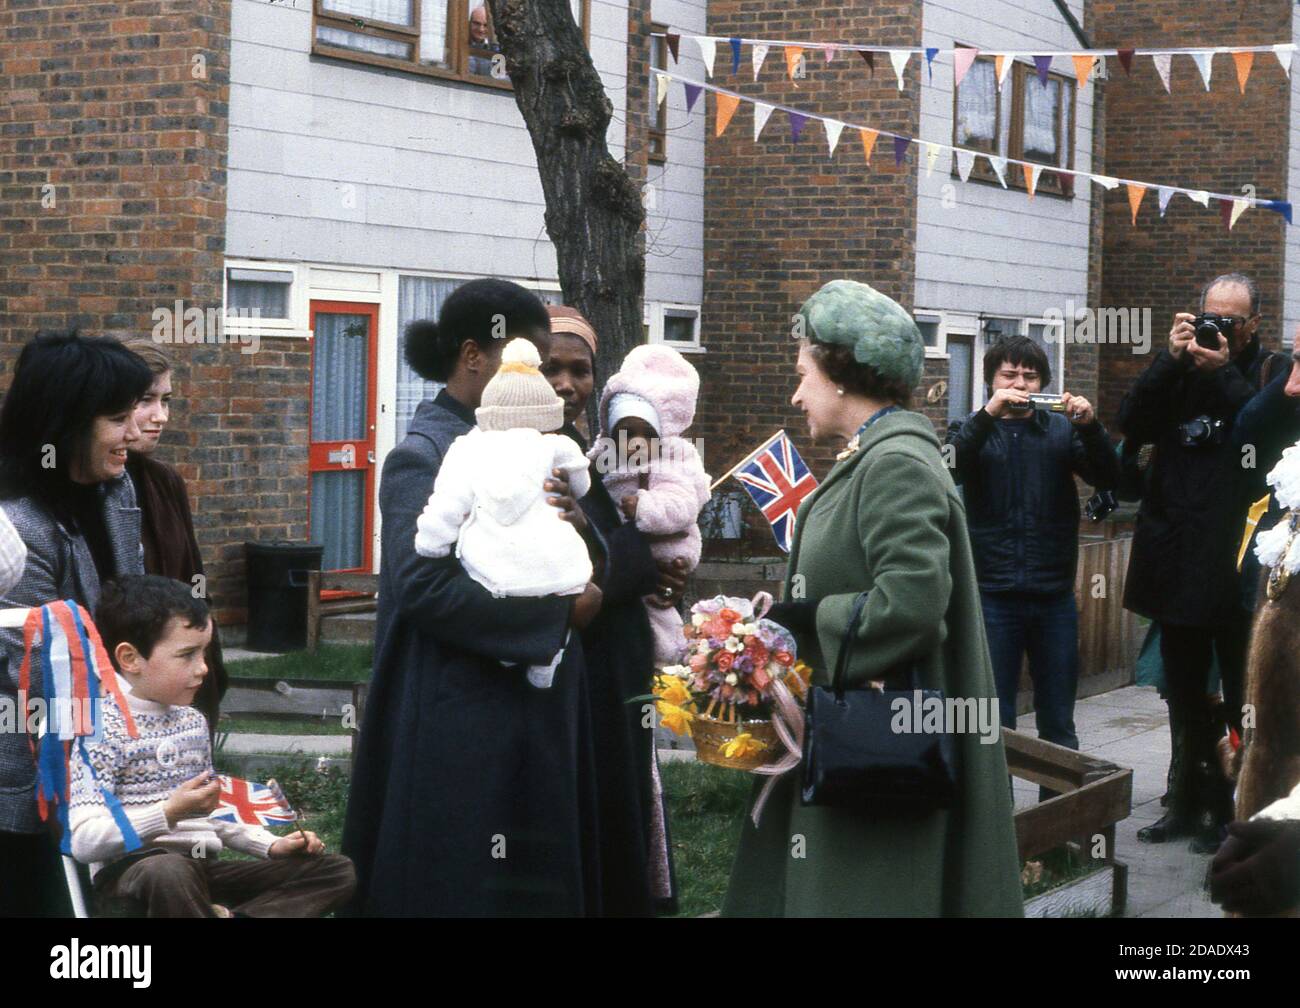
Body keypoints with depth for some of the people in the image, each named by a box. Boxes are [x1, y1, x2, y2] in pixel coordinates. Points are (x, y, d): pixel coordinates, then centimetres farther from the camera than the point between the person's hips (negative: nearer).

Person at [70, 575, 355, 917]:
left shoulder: (193, 721, 15)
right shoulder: (105, 731, -8)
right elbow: (84, 842, -18)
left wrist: (272, 845, 13)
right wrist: (170, 812, -24)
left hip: (201, 867, 8)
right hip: (130, 872, -8)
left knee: (339, 871, -3)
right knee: (169, 871, -45)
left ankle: (227, 916, -21)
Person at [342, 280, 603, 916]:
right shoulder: (424, 457, -12)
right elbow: (425, 587, -23)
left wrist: (569, 531, -7)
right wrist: (559, 611, -17)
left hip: (530, 720, 8)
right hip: (460, 727, -8)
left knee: (533, 884, 11)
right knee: (465, 889, -2)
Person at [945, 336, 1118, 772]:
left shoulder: (1062, 430, 10)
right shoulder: (974, 433, 5)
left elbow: (1108, 478, -2)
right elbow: (950, 469, -15)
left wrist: (1090, 426, -19)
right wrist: (988, 415, -26)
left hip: (1054, 594, 2)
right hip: (993, 595, -2)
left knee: (1058, 725, 8)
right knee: (994, 723, 2)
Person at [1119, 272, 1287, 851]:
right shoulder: (1180, 372, 8)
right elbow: (1133, 424, -4)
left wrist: (1225, 372, -19)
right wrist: (1172, 359, -13)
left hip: (1239, 563, -5)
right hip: (1178, 560, 5)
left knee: (1241, 696, 4)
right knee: (1185, 696, 15)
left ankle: (1233, 809, 13)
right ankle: (1189, 804, 26)